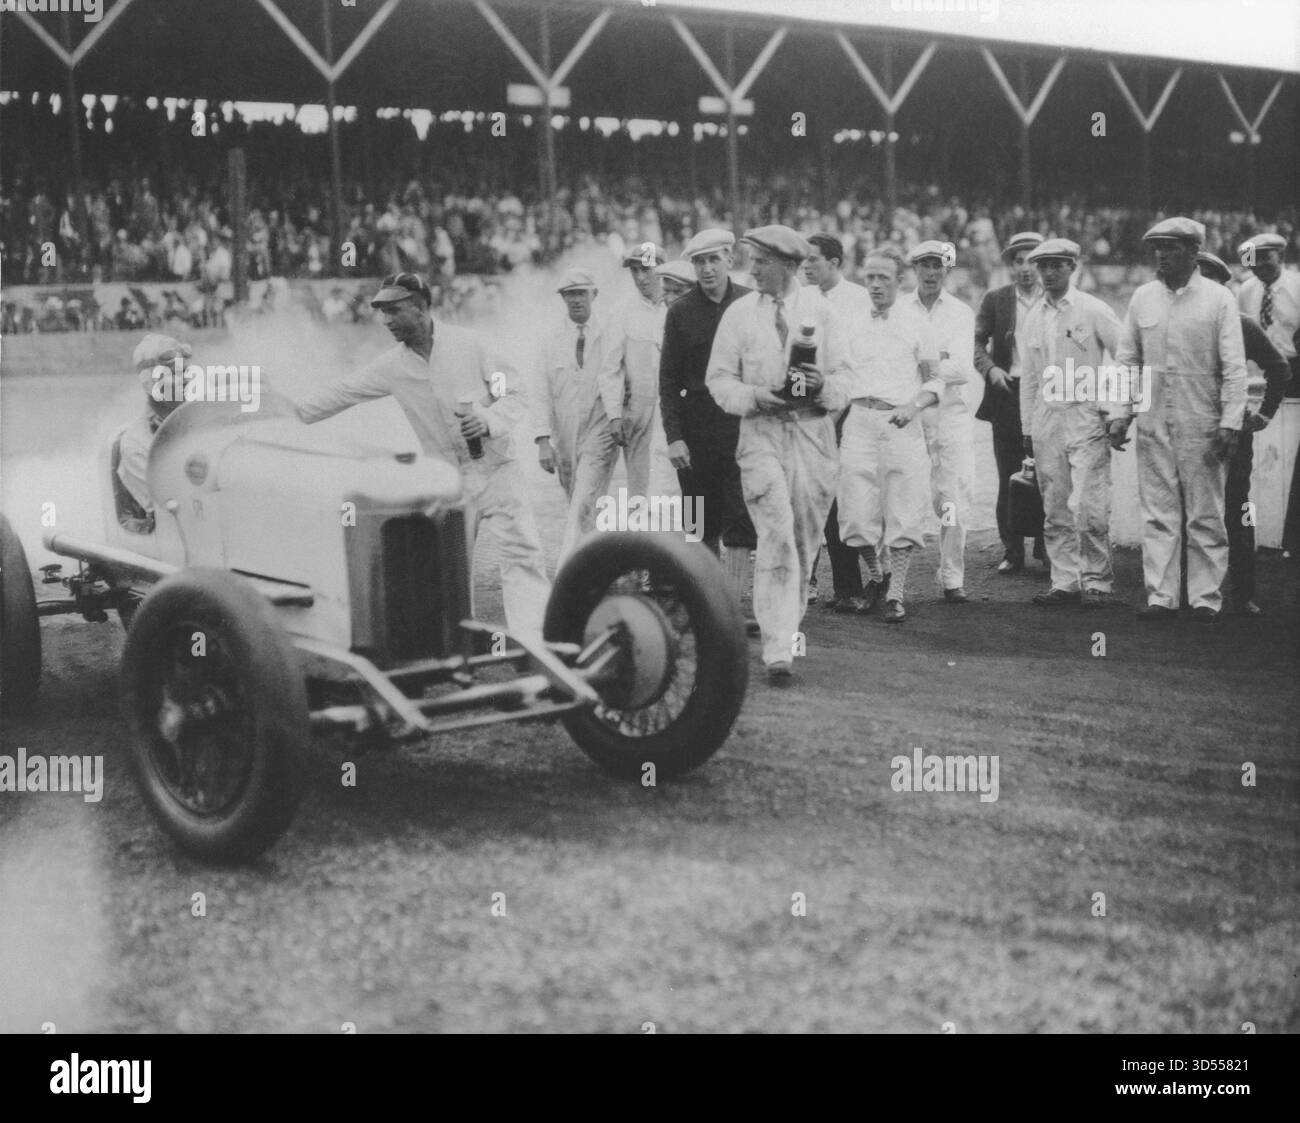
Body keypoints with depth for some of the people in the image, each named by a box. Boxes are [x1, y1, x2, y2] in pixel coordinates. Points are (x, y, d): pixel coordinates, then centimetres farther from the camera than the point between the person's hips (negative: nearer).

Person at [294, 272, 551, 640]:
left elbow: (515, 396, -4)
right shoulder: (392, 366, 2)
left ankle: (532, 646, -15)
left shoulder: (468, 343, -7)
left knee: (522, 553, -12)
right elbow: (338, 394, 7)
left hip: (495, 468, -3)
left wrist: (489, 420, -23)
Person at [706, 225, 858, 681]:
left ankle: (786, 632, 27)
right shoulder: (738, 314, 6)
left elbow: (846, 375, 7)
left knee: (804, 541, 8)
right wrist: (754, 396, -12)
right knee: (777, 538, -14)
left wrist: (823, 386, -15)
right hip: (761, 433, -2)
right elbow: (719, 378, 6)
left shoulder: (820, 311, 7)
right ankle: (778, 651, -17)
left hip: (814, 433, 2)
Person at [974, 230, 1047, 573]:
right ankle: (1012, 551, 9)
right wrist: (990, 368, -13)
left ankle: (1047, 548, 10)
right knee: (1008, 479, 3)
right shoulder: (994, 300, 8)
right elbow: (977, 342, 5)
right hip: (1007, 395, 1)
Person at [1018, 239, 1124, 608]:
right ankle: (1065, 582, 12)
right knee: (1055, 509, 5)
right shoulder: (1033, 318, 11)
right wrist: (1027, 428, 15)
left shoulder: (1093, 311, -3)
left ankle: (1096, 581, 1)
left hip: (1086, 415, -5)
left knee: (1088, 508, -9)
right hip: (1046, 418, 5)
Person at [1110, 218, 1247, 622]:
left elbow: (1234, 367, -3)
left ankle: (1206, 599, 9)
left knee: (1205, 516, 3)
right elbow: (1127, 360, 12)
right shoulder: (1143, 298, 7)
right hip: (1153, 423, 3)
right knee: (1157, 514, 4)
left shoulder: (1218, 299, -2)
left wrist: (1230, 423, -10)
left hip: (1202, 426, -3)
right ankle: (1160, 596, 8)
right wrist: (1119, 415, 4)